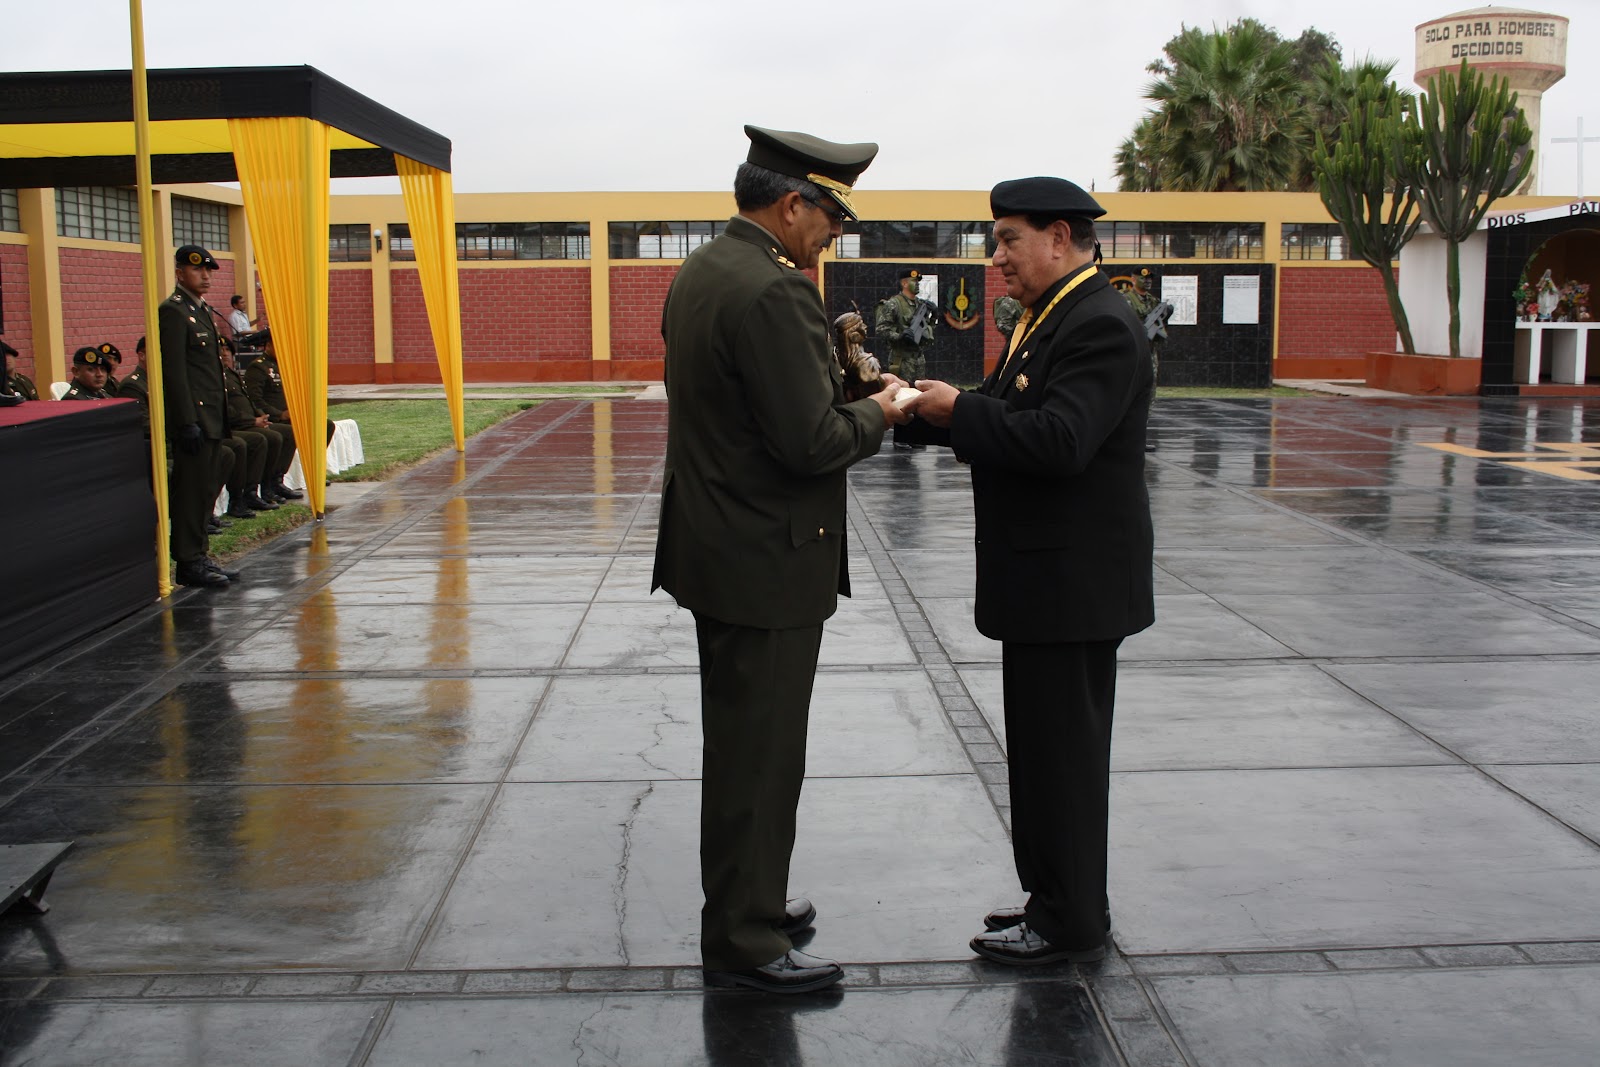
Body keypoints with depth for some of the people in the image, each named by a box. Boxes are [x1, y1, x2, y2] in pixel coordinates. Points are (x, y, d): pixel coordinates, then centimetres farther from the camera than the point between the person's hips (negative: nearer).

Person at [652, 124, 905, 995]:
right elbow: (811, 442, -25)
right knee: (759, 753, 2)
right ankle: (743, 943, 15)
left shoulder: (700, 270, 9)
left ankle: (743, 901, 36)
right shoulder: (774, 291, -22)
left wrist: (841, 393, 10)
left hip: (716, 547, 10)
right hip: (767, 562, -10)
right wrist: (876, 413, -7)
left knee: (740, 742, 21)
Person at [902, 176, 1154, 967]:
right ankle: (1054, 897, 29)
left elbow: (1059, 440, -28)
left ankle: (1070, 923, 13)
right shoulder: (1047, 320, 15)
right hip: (1041, 577, 10)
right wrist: (926, 409, 0)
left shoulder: (1102, 326, -17)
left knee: (1062, 750, 0)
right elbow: (1008, 425, 14)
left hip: (1074, 581, -10)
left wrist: (958, 409, -20)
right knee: (1043, 746, 17)